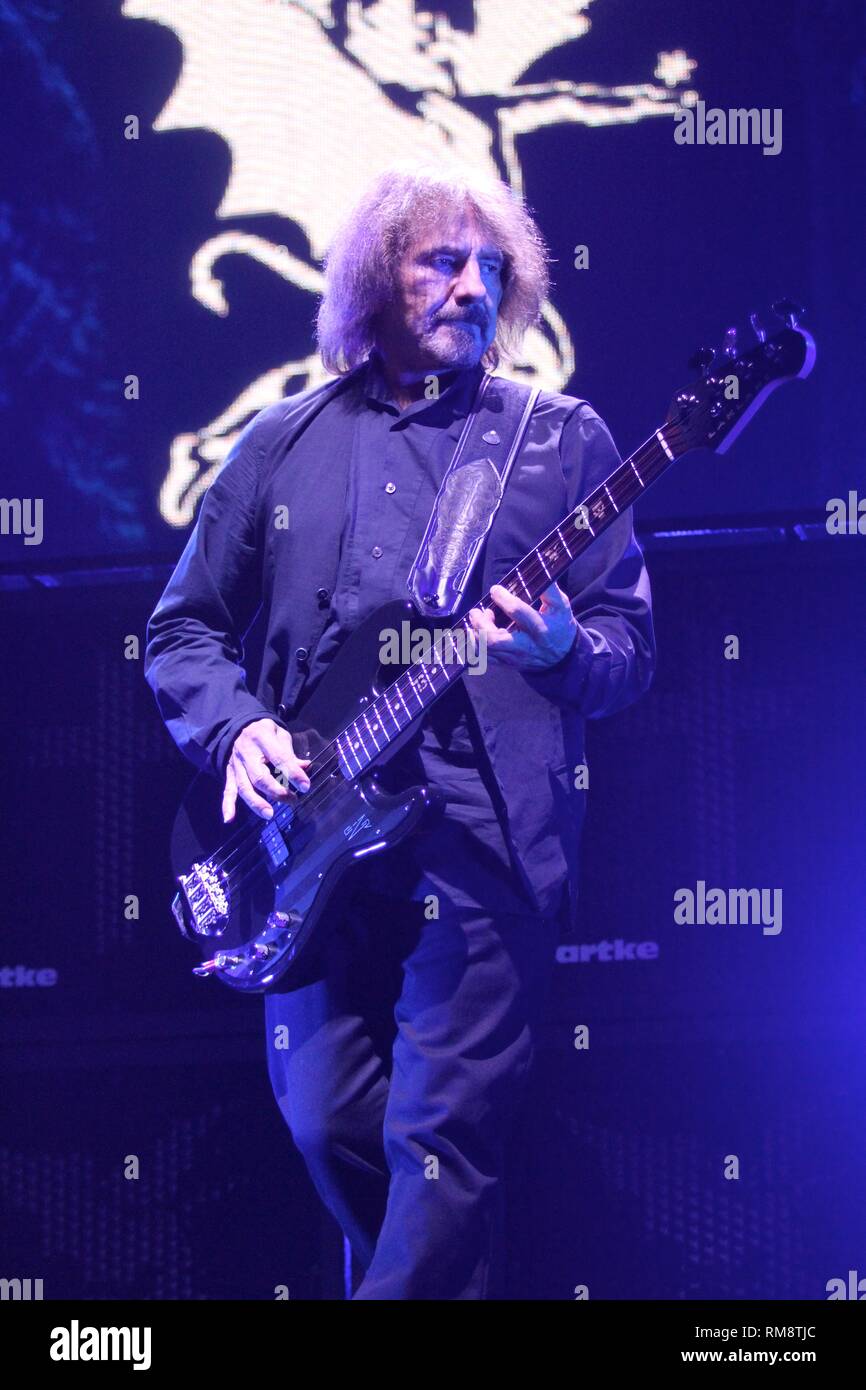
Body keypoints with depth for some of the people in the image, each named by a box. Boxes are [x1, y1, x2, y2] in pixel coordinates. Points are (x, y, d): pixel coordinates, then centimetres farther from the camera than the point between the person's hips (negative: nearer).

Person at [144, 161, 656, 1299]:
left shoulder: (563, 439, 9)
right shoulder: (280, 446, 15)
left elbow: (632, 646, 7)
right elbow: (184, 628, 16)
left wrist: (564, 649, -16)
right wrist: (235, 726, -4)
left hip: (484, 828, -3)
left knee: (446, 1129, -12)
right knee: (327, 1119, 2)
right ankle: (443, 1285, 25)